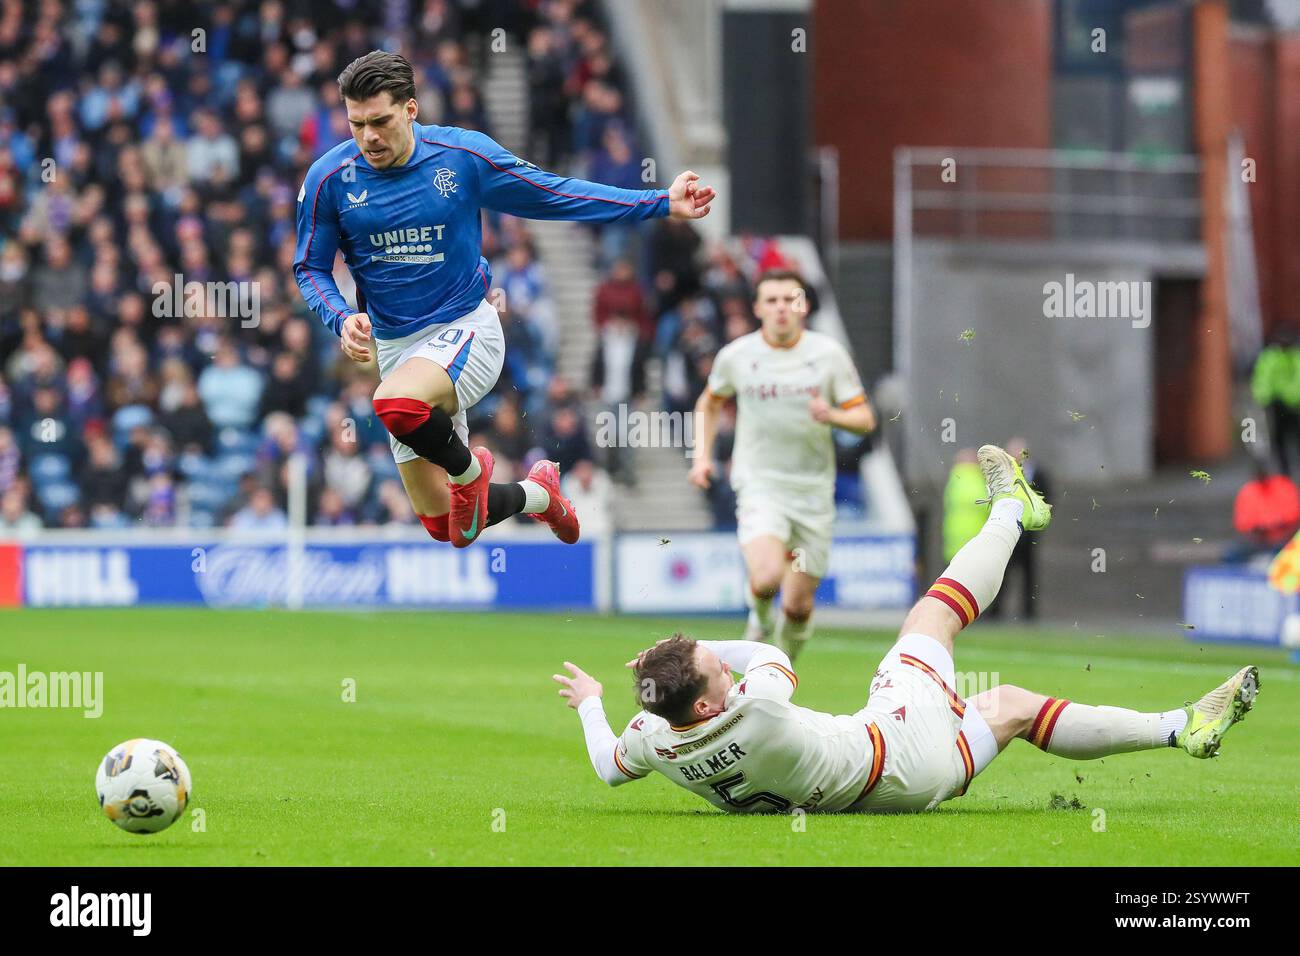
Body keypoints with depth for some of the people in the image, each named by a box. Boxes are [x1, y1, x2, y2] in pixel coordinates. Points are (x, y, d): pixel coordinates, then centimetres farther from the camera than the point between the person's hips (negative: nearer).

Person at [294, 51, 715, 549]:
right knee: (442, 524, 3)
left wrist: (662, 204, -4)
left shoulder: (463, 154, -10)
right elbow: (310, 267, 5)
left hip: (465, 327, -3)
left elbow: (554, 195, -1)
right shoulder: (329, 179, -8)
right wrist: (341, 318, -17)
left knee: (397, 401, -38)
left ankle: (469, 470, -5)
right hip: (396, 346, 3)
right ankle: (536, 493, 36)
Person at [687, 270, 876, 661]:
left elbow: (865, 418, 1)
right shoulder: (736, 356, -1)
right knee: (766, 578, -26)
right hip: (760, 485, -1)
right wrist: (702, 456, 6)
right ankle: (760, 616, 10)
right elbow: (709, 402, 19)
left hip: (813, 491, 1)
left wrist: (832, 416, -20)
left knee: (798, 606, 1)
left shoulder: (829, 353, -2)